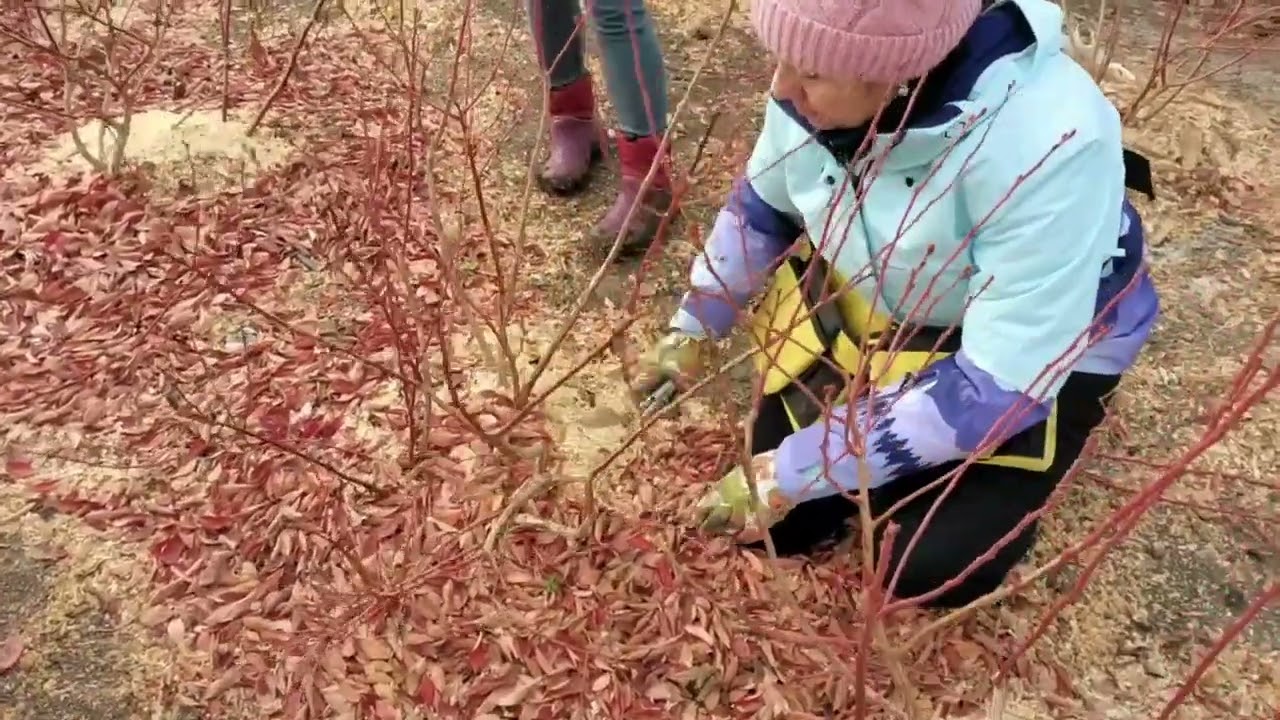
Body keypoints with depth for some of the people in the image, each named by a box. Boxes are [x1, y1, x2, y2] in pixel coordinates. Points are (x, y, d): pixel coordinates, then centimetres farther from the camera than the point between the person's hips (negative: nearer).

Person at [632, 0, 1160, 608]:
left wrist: (795, 470, -33)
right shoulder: (814, 91, -21)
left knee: (931, 569, -16)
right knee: (773, 523, -1)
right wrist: (691, 329, -1)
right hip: (871, 310, 5)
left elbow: (1001, 385, -34)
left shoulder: (1049, 146, -38)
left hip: (1034, 353, -4)